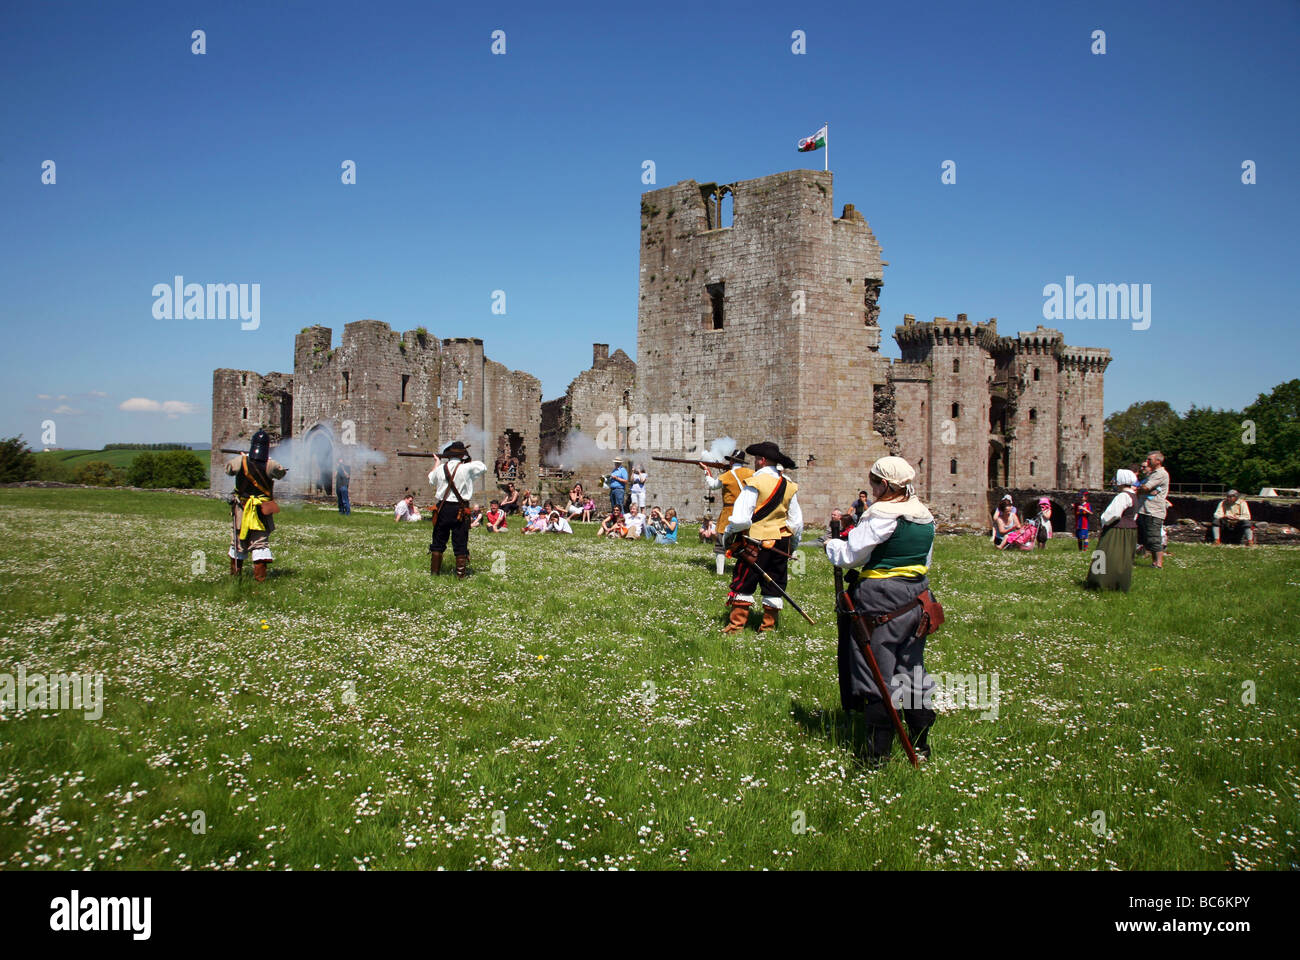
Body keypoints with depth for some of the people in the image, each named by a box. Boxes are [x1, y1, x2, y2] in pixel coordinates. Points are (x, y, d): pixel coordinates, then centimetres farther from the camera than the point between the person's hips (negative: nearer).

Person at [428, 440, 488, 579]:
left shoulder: (441, 468, -2)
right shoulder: (466, 468, -12)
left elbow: (431, 479, 21)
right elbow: (483, 466, 5)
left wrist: (436, 462, 36)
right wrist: (468, 461, 14)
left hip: (443, 509, 3)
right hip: (460, 510, -2)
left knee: (438, 542, 13)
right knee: (460, 543, 3)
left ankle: (435, 571, 19)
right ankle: (461, 574, 5)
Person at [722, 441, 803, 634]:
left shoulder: (755, 483, -14)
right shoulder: (788, 485, 4)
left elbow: (740, 519, -19)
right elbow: (797, 522, 9)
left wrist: (728, 532, 0)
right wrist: (792, 547, 20)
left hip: (755, 542, -5)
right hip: (781, 543, 5)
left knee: (743, 584, 4)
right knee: (774, 586, 12)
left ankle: (736, 625, 5)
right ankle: (769, 626, 18)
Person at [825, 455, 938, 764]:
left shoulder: (881, 516, -16)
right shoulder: (926, 517, 7)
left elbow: (848, 556, -12)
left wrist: (831, 545, 7)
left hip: (880, 602, -7)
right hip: (915, 600, 7)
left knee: (877, 677, 0)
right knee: (912, 669, 17)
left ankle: (879, 752, 6)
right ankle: (920, 743, 25)